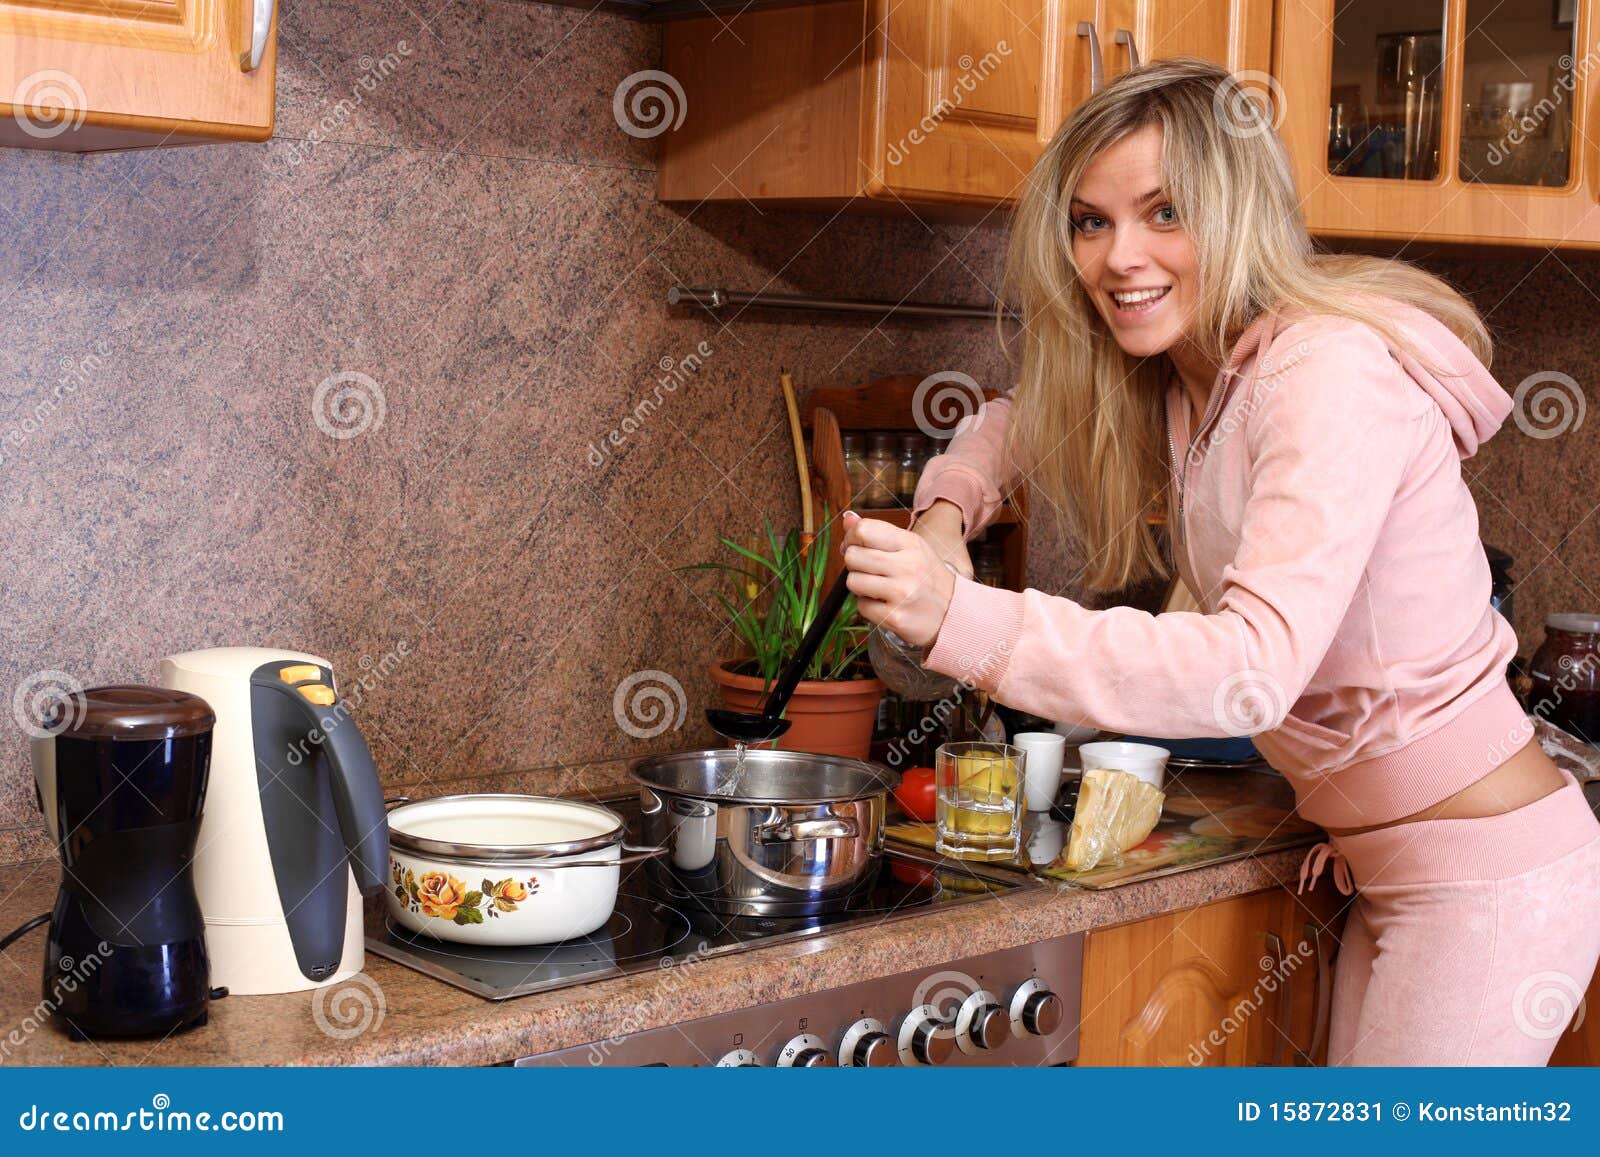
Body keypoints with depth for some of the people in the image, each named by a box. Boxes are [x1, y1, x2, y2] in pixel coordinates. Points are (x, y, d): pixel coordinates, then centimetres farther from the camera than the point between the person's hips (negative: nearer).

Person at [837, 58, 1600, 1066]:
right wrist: (949, 507, 0)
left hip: (1490, 875, -8)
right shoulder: (1178, 384, 2)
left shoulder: (1331, 372, -24)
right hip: (1388, 870, 9)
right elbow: (1021, 419, 23)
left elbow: (1256, 669, -36)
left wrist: (960, 619, -42)